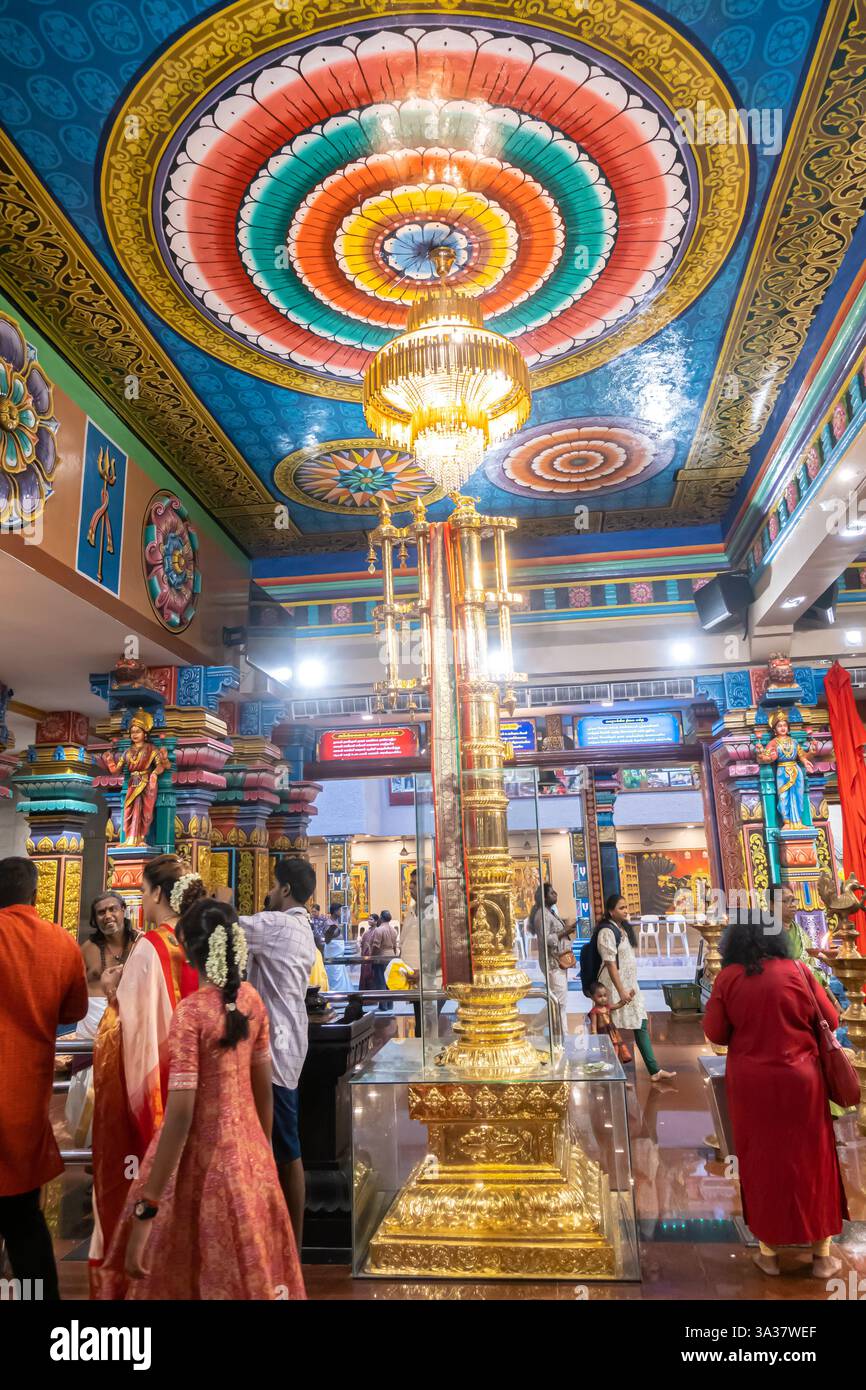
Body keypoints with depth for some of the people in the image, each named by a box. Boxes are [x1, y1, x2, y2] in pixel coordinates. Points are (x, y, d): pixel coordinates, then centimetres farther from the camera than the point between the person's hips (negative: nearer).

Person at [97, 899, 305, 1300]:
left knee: (180, 1270, 15)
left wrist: (144, 1211, -21)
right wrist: (264, 1152, 19)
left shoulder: (190, 1012, -22)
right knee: (249, 1266, 21)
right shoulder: (251, 999, -3)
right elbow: (265, 1088, 6)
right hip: (246, 1151, 6)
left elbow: (180, 1115, -24)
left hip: (202, 1156, -6)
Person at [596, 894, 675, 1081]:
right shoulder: (607, 931, -17)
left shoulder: (624, 928, 10)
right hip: (615, 986, -8)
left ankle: (654, 1070, 11)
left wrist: (630, 988, 16)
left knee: (641, 1025, 7)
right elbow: (610, 963, -21)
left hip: (630, 984, 8)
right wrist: (621, 992, -23)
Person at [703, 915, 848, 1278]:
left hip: (751, 1083, 0)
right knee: (812, 1160, 16)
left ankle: (769, 1252, 27)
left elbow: (715, 1034, -4)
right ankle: (821, 1255, 28)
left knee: (762, 1162, 15)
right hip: (800, 1079, 0)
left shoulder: (728, 977, -9)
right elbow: (830, 1021, 0)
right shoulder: (798, 970, -9)